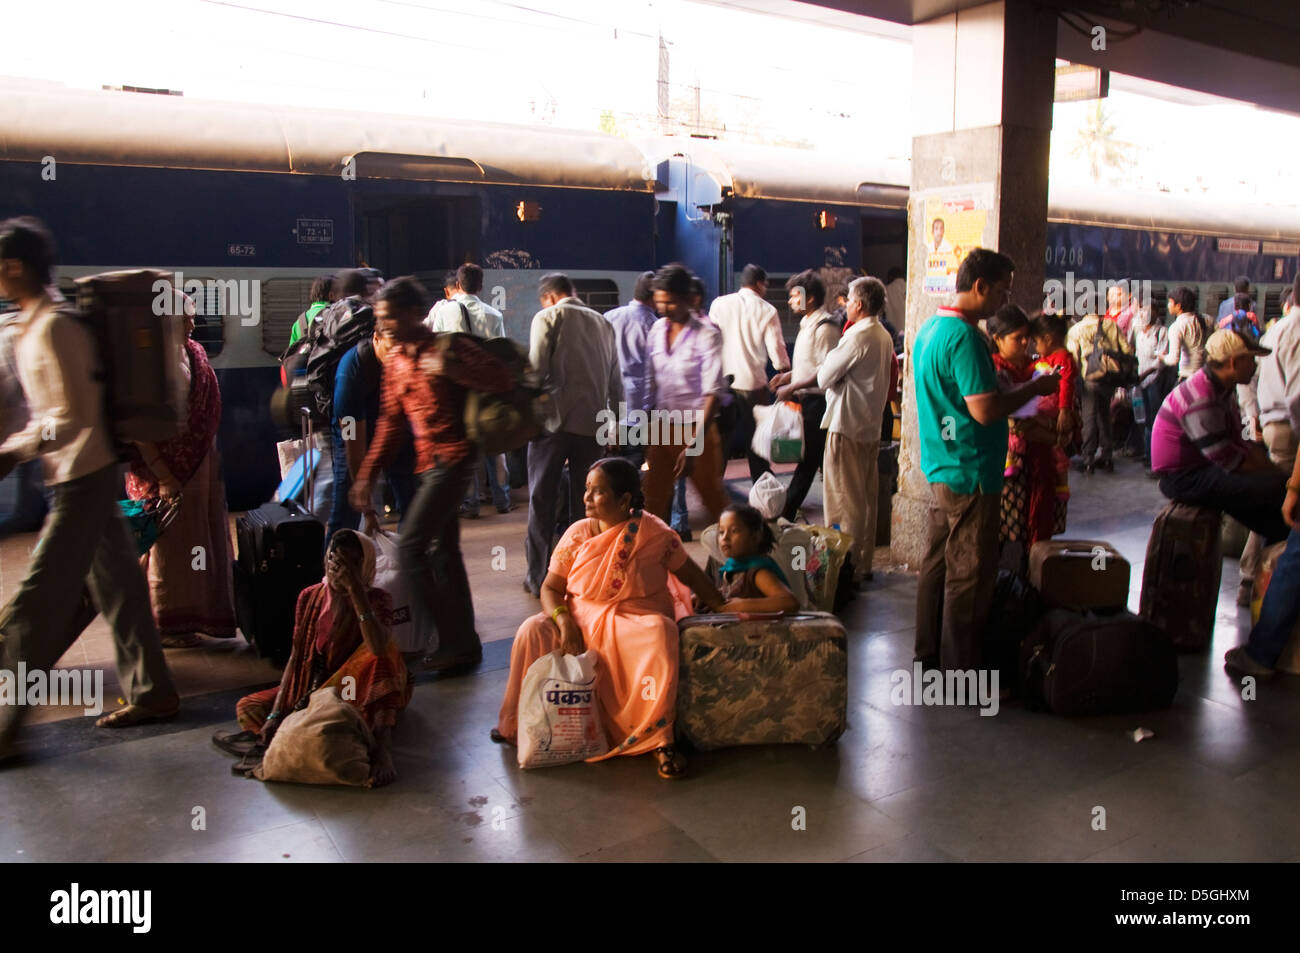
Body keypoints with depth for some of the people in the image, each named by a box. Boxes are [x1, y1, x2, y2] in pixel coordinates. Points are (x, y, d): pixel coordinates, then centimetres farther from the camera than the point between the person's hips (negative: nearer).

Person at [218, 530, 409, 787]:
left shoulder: (376, 599, -11)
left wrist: (354, 588, -33)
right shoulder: (310, 597, -1)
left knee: (379, 653, -35)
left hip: (361, 694, -3)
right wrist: (276, 713, -16)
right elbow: (296, 657, -4)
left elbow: (378, 647, -32)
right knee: (247, 708, -11)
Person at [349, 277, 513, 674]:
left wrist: (448, 369, -30)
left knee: (410, 548, -13)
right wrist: (366, 476, 10)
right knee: (443, 551, 13)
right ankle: (464, 642, 25)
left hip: (452, 458, -9)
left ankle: (454, 643, -4)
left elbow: (502, 379, -20)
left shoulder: (448, 347, -10)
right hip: (428, 462, 9)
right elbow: (390, 423, 15)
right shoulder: (394, 359, 12)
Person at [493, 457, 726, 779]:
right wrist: (564, 621, -18)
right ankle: (518, 724, -1)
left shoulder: (653, 533, -6)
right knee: (533, 632, -22)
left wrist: (720, 605, -6)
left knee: (659, 636, -36)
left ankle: (659, 740, -25)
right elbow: (550, 587, 1)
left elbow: (689, 573, 4)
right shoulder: (577, 534, 0)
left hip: (637, 619, -3)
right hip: (582, 617, 3)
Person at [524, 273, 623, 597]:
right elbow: (615, 380, 16)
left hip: (553, 420, -4)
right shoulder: (602, 323, 15)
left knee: (542, 500, 5)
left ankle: (539, 577, 6)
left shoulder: (548, 317, 1)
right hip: (592, 423, 4)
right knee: (585, 501, 11)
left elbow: (536, 368, -11)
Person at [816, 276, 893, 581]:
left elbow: (825, 378, -15)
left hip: (846, 426, -9)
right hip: (871, 426, 9)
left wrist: (824, 366, 5)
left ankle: (847, 566, 4)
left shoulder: (857, 337, -19)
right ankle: (864, 563, 23)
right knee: (867, 497, 14)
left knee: (845, 501, -2)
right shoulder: (884, 336, 10)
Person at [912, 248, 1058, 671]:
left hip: (941, 467, 10)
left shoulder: (930, 328, 11)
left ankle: (929, 652, 28)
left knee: (938, 561, 17)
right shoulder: (964, 336, -20)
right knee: (970, 574, -1)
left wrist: (1017, 388, 17)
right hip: (970, 473, -10)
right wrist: (1033, 388, -10)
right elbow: (985, 410, -24)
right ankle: (961, 671, 8)